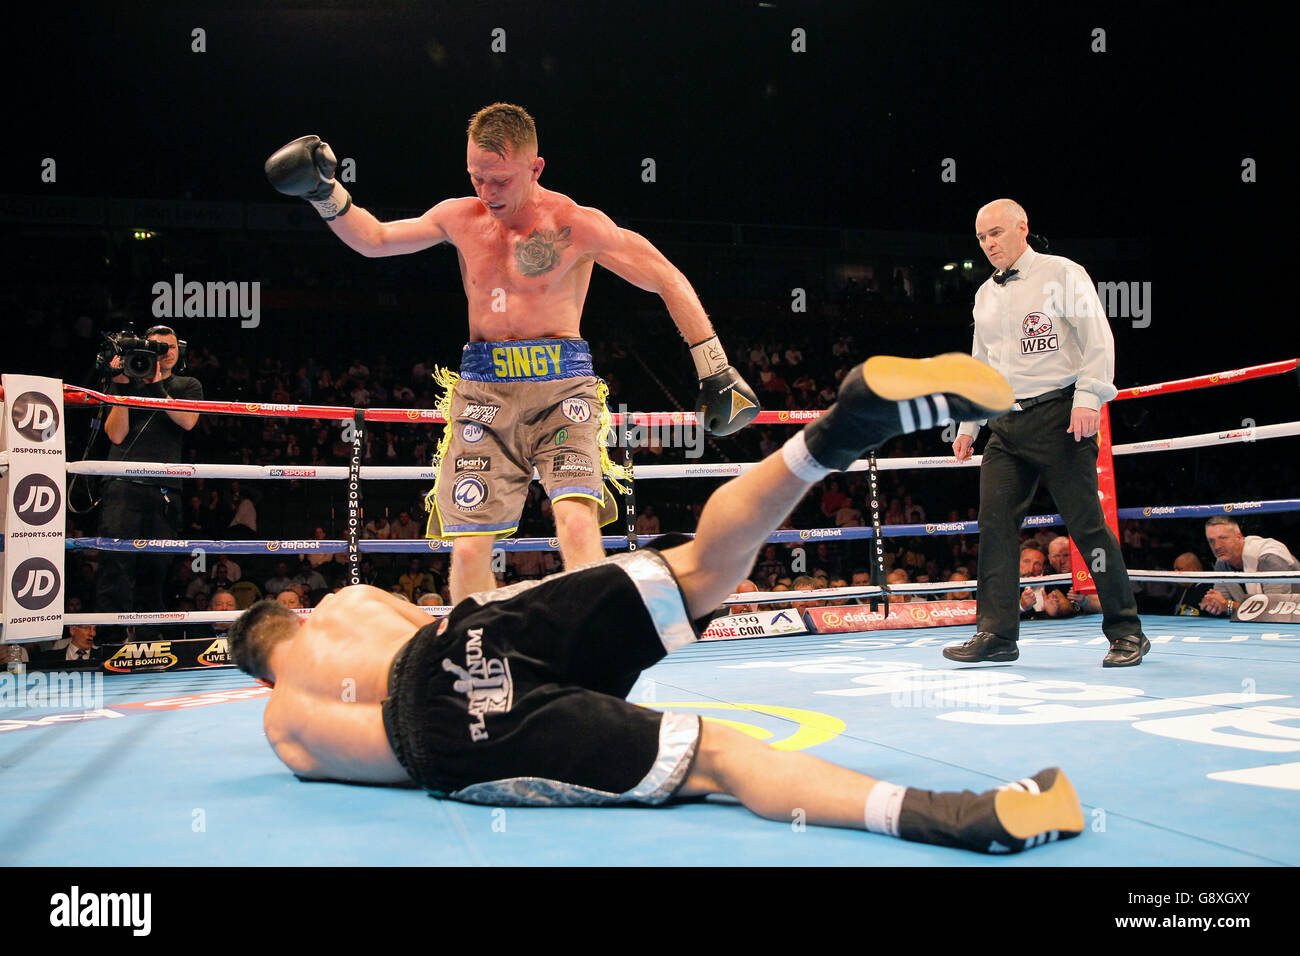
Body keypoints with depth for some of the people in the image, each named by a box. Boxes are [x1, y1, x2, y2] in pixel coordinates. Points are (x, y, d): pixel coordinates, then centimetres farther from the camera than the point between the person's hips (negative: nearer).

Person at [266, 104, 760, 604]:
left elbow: (671, 283, 0)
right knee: (468, 550, -4)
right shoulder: (461, 218, 10)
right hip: (482, 393, 4)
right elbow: (375, 240, 23)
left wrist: (717, 372, -3)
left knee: (578, 524, -25)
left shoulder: (578, 224, -3)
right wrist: (326, 193, 7)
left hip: (559, 389, -3)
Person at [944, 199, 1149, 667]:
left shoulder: (1062, 274, 0)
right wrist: (968, 424, 21)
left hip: (1059, 415, -6)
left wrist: (1088, 397, -17)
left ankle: (1126, 633, 6)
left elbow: (1098, 338, -6)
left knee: (1087, 523, -5)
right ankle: (996, 633, 0)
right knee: (994, 522, -4)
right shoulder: (985, 294, 19)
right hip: (1006, 424, 6)